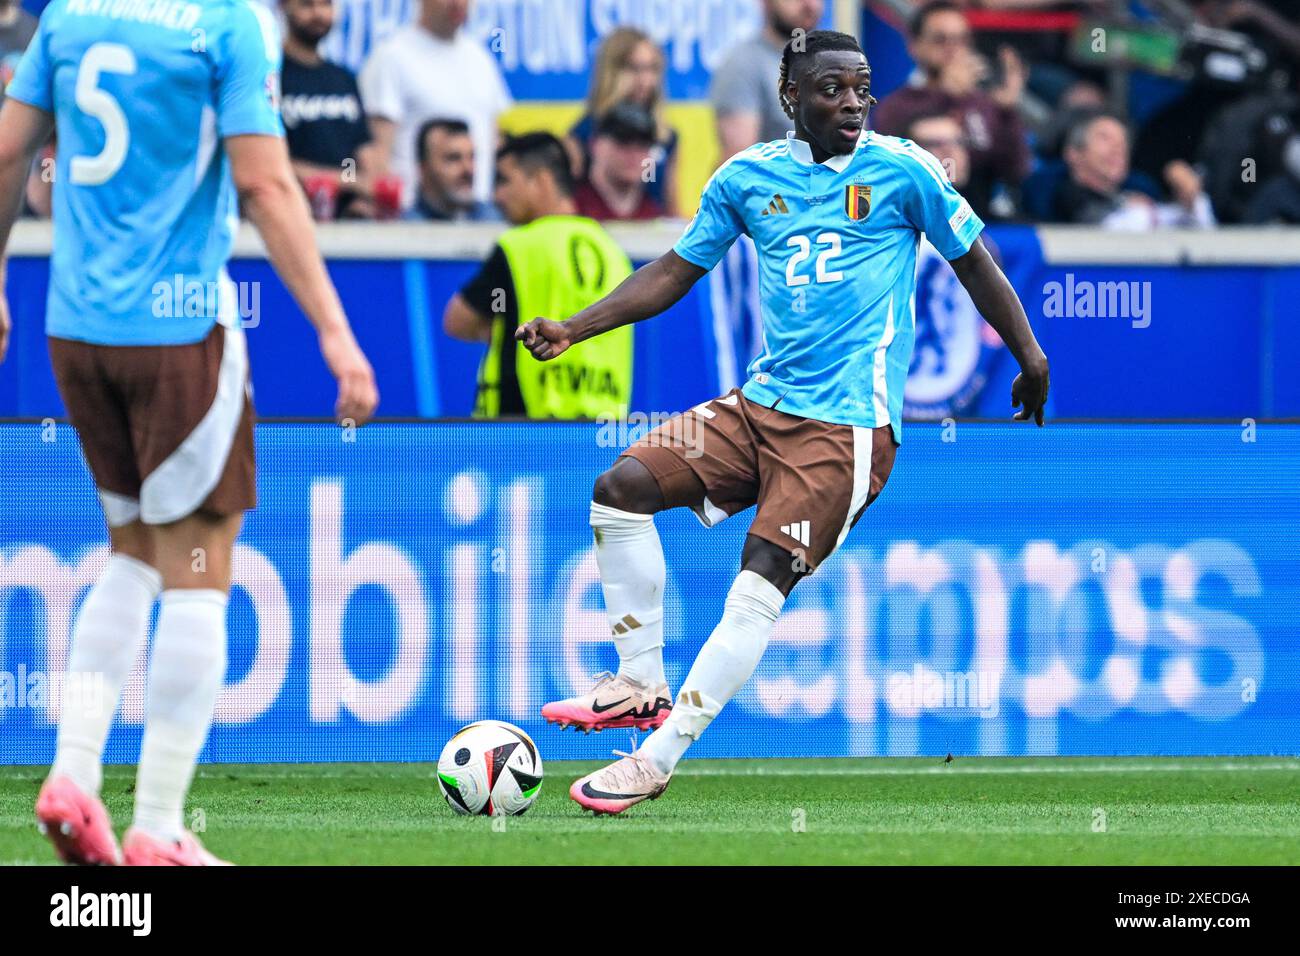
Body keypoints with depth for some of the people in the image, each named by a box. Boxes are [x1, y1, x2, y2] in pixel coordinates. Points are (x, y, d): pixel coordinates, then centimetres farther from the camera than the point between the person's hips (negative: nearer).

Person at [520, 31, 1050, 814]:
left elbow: (974, 262, 7)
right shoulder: (748, 177, 7)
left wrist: (1029, 356, 6)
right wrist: (574, 330, 4)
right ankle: (642, 684, 5)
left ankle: (656, 761, -13)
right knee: (620, 489, -7)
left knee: (762, 579, -15)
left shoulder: (903, 170, -4)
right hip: (761, 404, 5)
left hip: (848, 425, -5)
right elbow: (674, 273, 13)